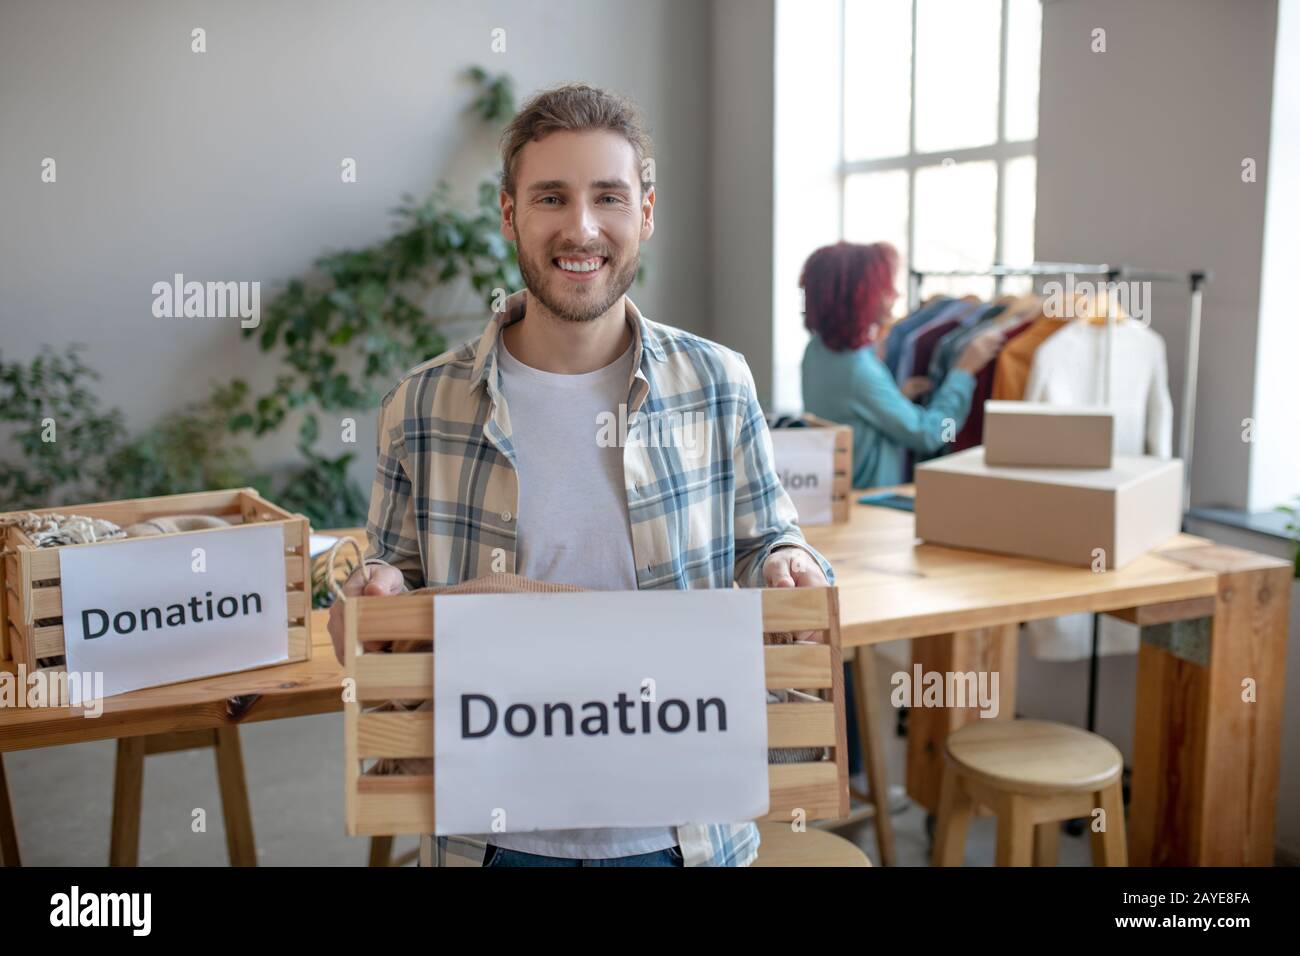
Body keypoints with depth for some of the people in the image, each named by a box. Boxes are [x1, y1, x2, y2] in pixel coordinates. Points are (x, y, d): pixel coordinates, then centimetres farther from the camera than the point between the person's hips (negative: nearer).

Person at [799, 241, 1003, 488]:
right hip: (868, 498, -9)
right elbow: (927, 434, -14)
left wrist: (898, 396, 8)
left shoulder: (818, 348, 2)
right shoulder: (859, 369, -23)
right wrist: (964, 371, -8)